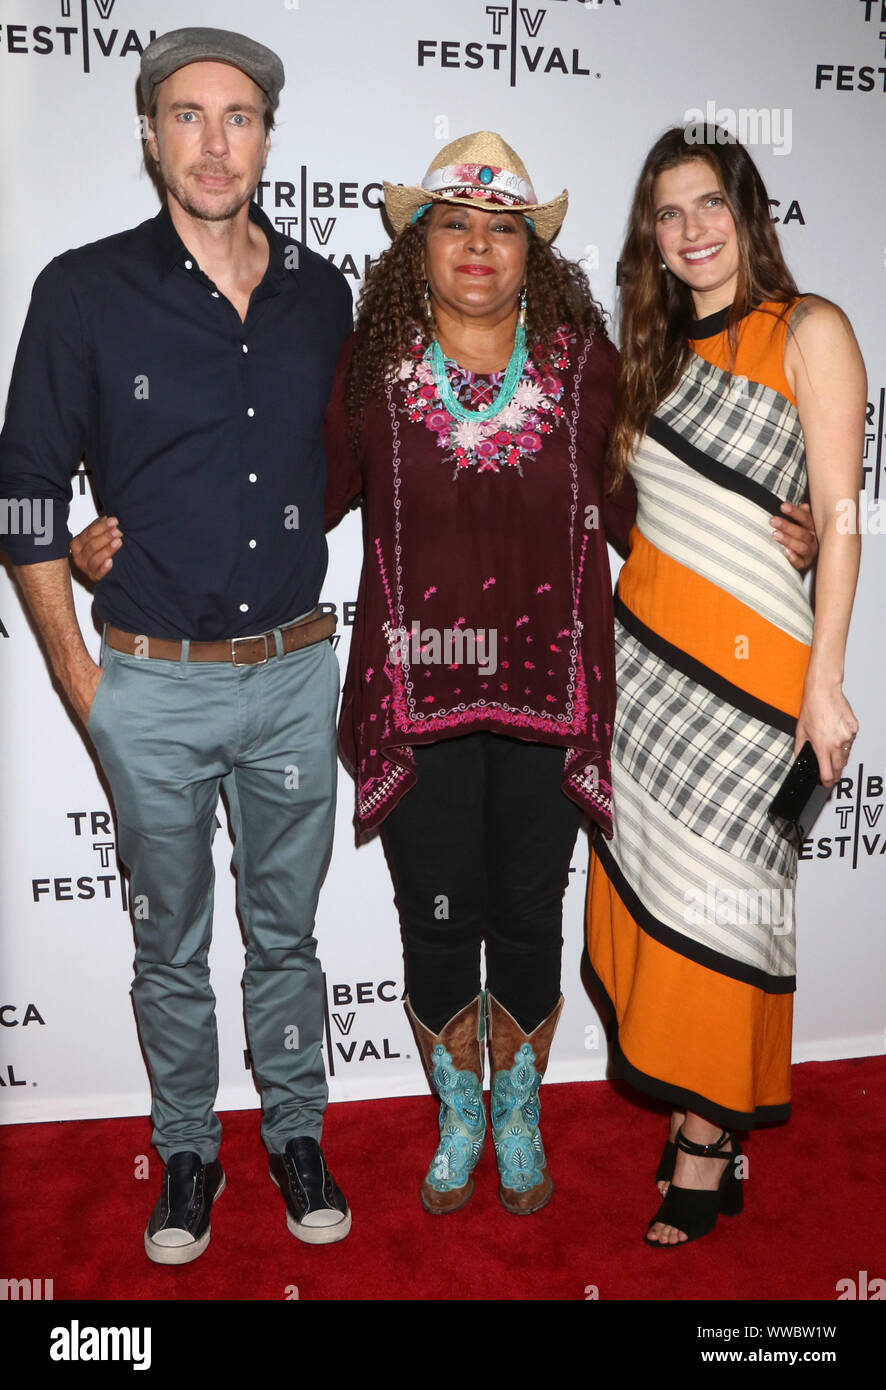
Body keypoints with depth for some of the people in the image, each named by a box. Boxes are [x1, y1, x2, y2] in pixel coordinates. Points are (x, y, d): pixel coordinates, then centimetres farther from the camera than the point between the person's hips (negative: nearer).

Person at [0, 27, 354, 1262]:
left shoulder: (322, 295, 4)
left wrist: (322, 622, 10)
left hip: (295, 673, 2)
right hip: (153, 686, -2)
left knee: (285, 931, 17)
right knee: (171, 946, 14)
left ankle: (297, 1137, 36)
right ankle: (187, 1152, 35)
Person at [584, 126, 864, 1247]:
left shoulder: (808, 330, -3)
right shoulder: (663, 348, 15)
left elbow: (839, 517, -8)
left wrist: (823, 683, -13)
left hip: (749, 667, -6)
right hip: (644, 649, 6)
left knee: (710, 901, -1)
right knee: (643, 881, 6)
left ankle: (707, 1148, 15)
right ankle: (690, 1103, 22)